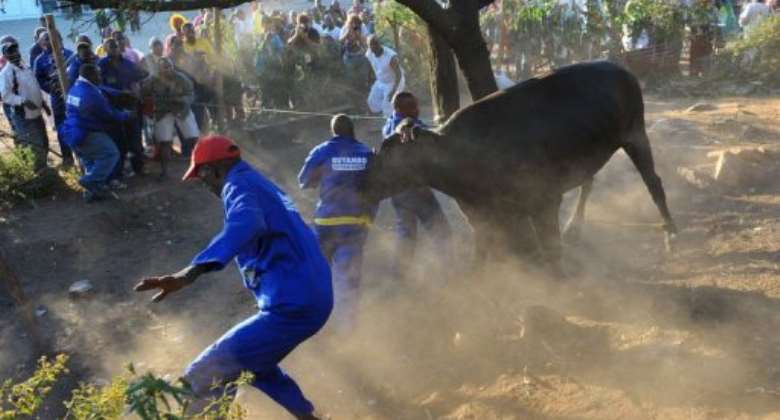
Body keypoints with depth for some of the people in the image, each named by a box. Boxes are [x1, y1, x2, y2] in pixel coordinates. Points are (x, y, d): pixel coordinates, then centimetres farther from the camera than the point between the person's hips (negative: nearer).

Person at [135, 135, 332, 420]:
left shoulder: (239, 185, -9)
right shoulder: (261, 184, 21)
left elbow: (246, 226, -34)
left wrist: (190, 272, -46)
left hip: (291, 306, -10)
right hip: (314, 299, 10)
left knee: (203, 378, -11)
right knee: (254, 362, 33)